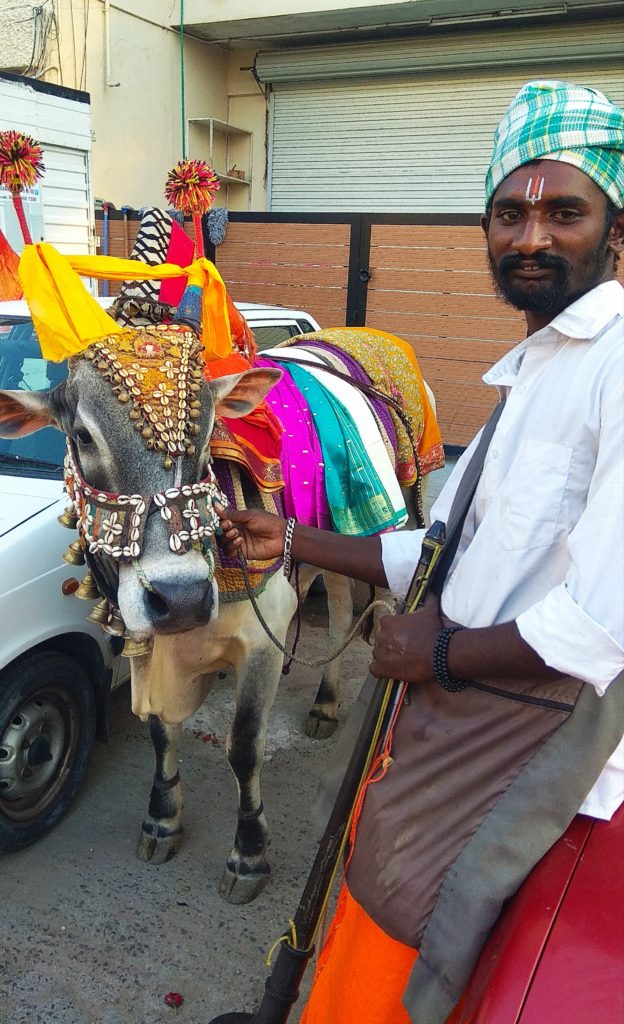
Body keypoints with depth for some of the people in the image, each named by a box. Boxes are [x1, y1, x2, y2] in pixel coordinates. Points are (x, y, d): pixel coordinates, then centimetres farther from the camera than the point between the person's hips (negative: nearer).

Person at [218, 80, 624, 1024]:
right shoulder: (524, 373, 13)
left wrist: (439, 652, -14)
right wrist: (293, 543, 13)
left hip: (533, 737, -8)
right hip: (450, 714, 8)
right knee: (367, 939, 25)